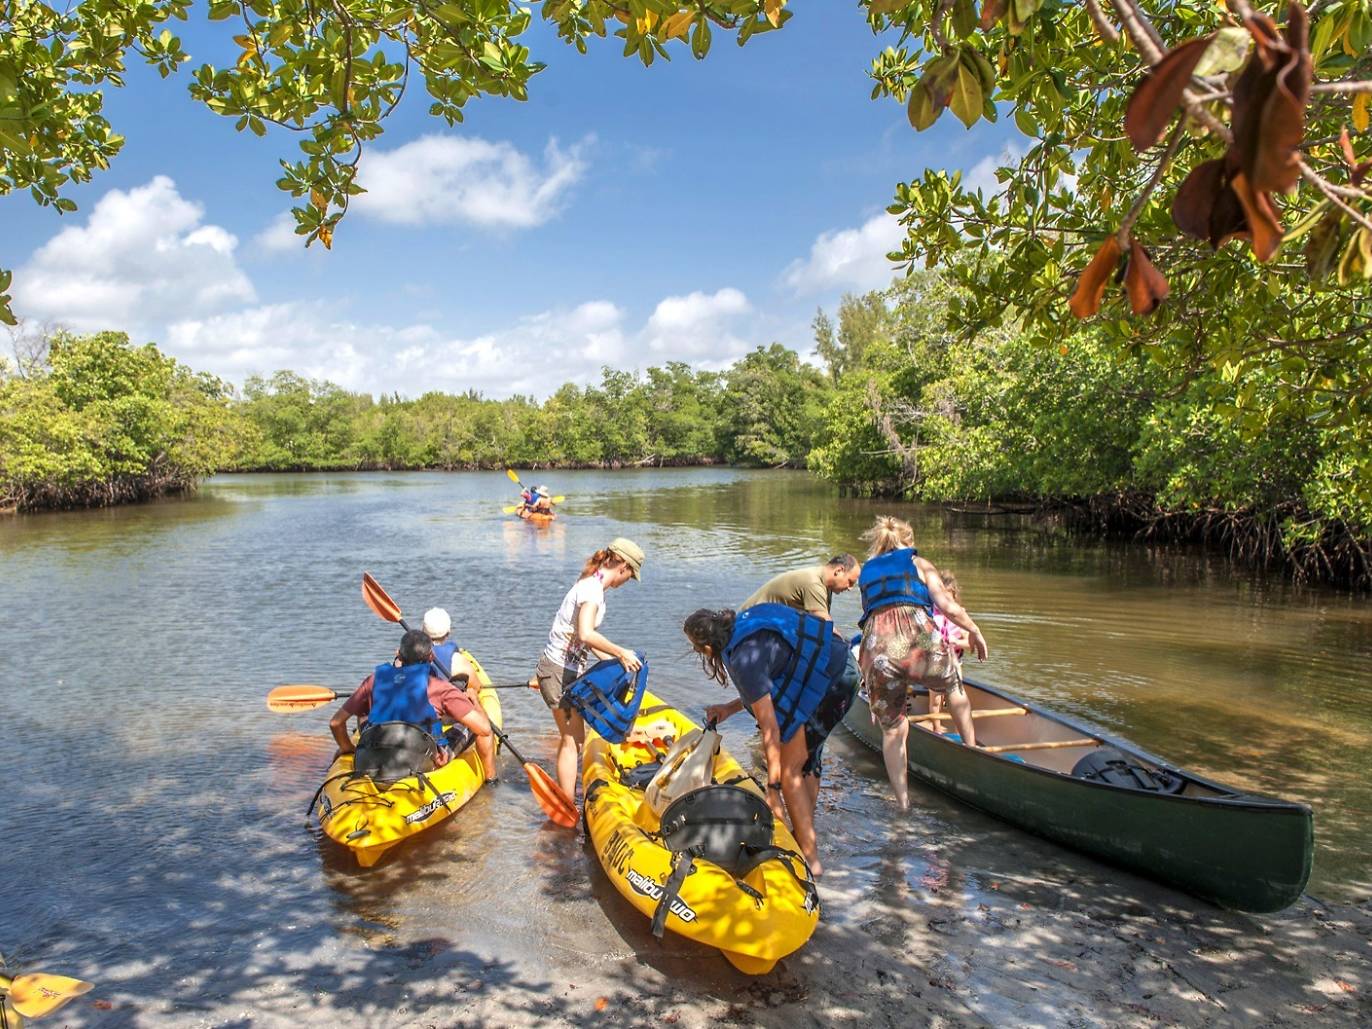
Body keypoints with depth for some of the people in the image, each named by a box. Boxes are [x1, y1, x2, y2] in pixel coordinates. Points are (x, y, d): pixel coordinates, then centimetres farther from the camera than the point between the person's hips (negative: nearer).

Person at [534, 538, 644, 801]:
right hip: (559, 672, -10)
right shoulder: (593, 588, -19)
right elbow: (586, 634, -35)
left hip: (570, 671, 10)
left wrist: (615, 662, 17)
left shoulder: (593, 586, 11)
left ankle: (565, 797, 32)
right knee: (572, 741, -3)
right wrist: (621, 653, -27)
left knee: (573, 738, 19)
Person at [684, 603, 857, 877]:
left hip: (830, 684, -10)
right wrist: (730, 708, 18)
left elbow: (770, 728, -19)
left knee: (788, 770, -2)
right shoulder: (743, 622, 5)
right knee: (806, 757, 20)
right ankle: (804, 839, 32)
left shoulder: (744, 659, -21)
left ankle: (810, 859, 5)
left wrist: (773, 789, -14)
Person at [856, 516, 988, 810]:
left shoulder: (866, 572, 29)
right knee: (953, 681, 33)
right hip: (920, 644, -1)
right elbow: (948, 606, 8)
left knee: (891, 730, 19)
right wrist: (974, 631, 24)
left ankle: (903, 803, 20)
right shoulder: (918, 563, 19)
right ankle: (971, 747, 41)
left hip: (877, 650, 2)